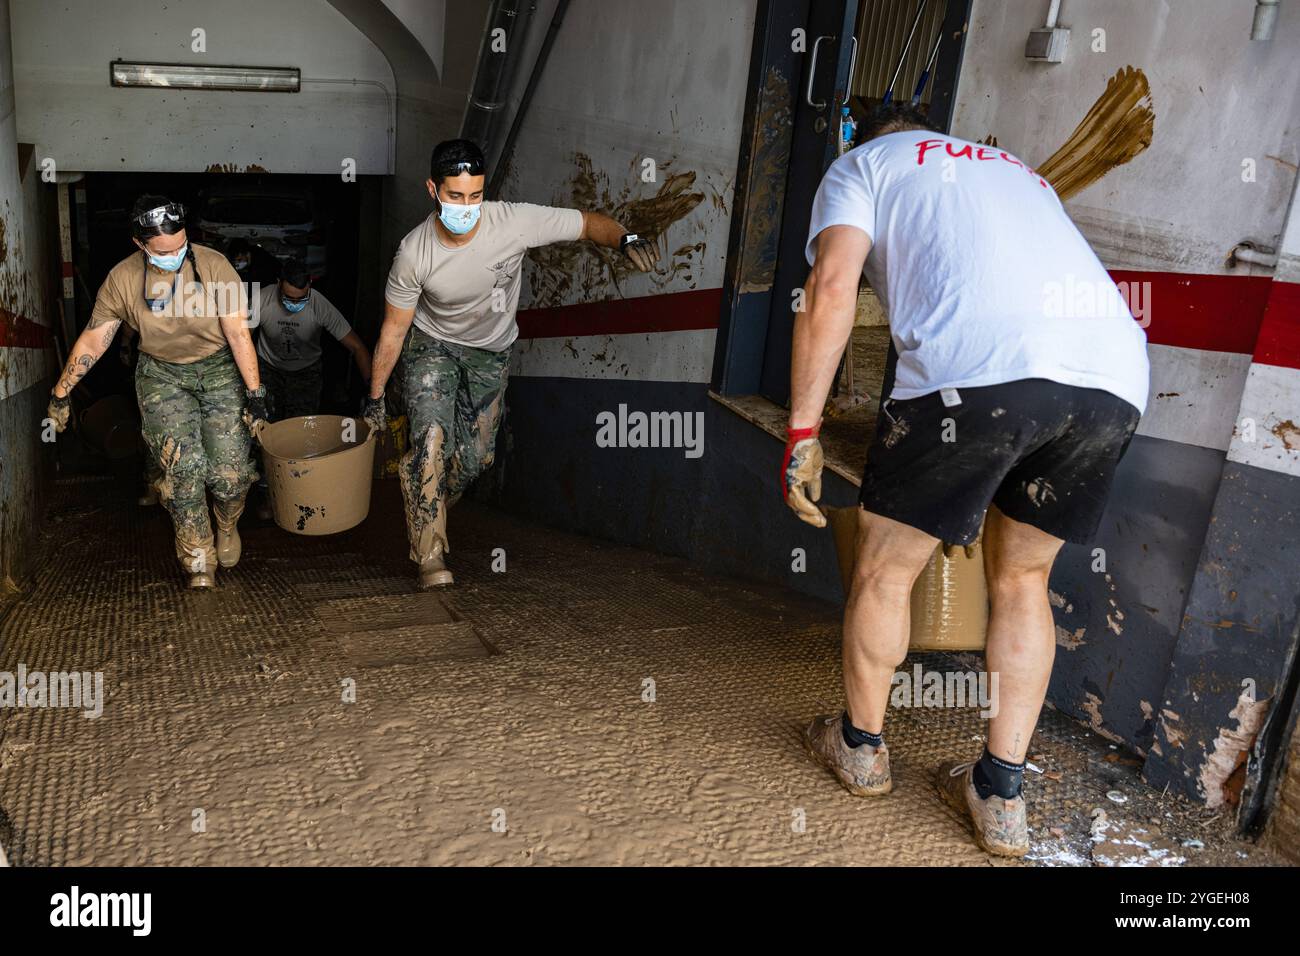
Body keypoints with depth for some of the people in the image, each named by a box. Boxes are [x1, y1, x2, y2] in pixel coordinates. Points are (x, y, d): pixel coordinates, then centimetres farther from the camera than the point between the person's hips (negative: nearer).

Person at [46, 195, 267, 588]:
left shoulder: (213, 265, -15)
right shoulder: (122, 279, -9)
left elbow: (239, 334, -14)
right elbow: (92, 339, 1)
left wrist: (254, 394, -17)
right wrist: (61, 393, 5)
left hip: (219, 369, -1)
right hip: (162, 375, 1)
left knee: (230, 471, -12)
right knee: (182, 464, -17)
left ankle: (227, 524, 25)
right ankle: (198, 564, -1)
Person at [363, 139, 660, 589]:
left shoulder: (516, 222, -28)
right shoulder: (413, 253, -26)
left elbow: (589, 222, -17)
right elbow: (394, 329, -13)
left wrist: (626, 240, -40)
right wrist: (375, 395, -6)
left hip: (491, 352, 2)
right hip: (431, 346, -2)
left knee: (472, 457, 1)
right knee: (431, 438, -23)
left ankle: (424, 520, 32)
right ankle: (429, 556, -12)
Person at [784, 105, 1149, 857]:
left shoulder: (862, 165, 23)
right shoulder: (1018, 171, 40)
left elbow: (832, 289, 4)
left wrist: (803, 429, 4)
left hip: (980, 365, -6)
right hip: (1117, 376, 6)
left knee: (886, 568, 16)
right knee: (1021, 581, 23)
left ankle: (861, 746, 35)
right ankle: (1000, 795, 26)